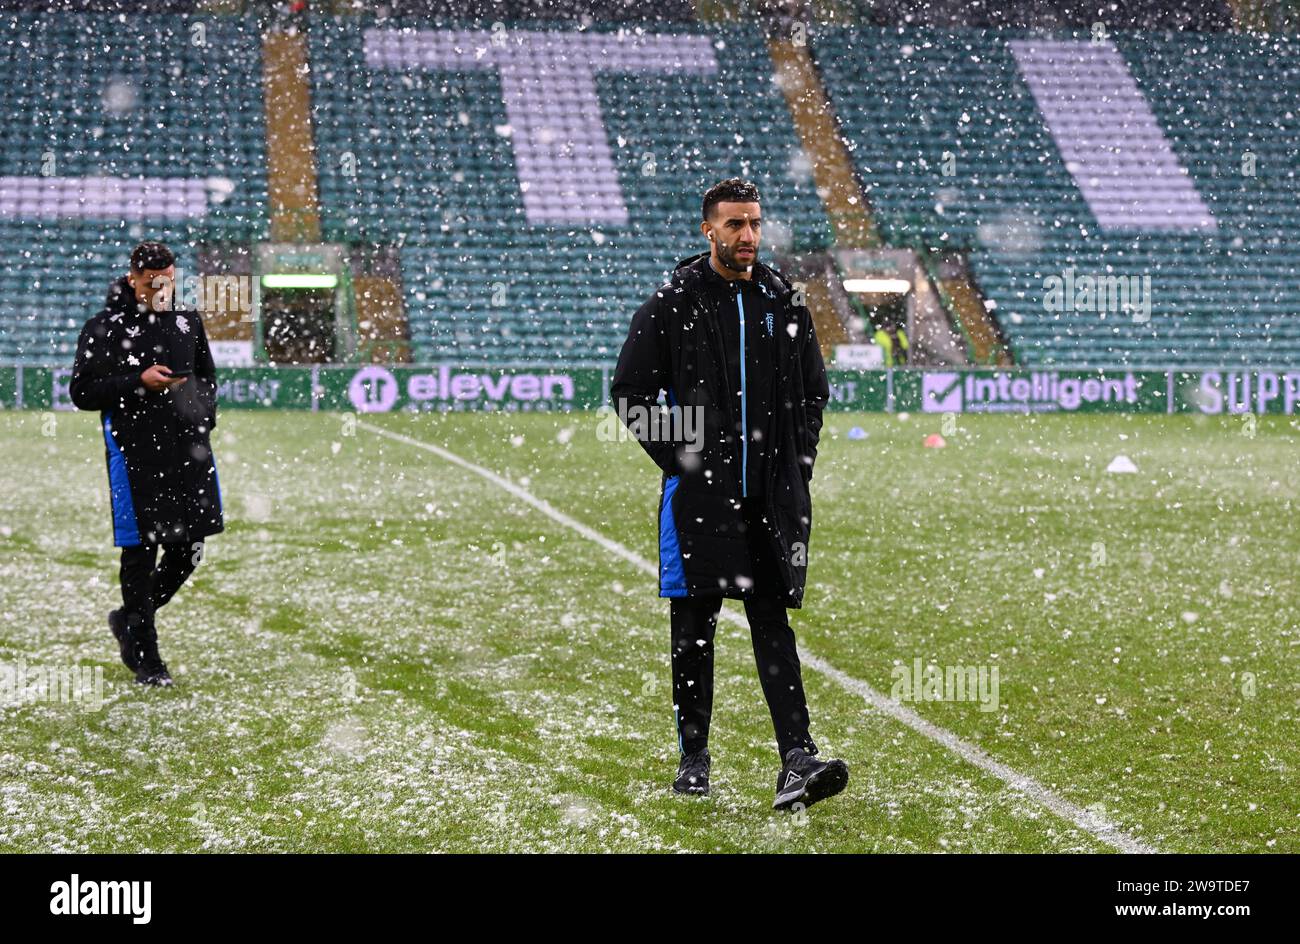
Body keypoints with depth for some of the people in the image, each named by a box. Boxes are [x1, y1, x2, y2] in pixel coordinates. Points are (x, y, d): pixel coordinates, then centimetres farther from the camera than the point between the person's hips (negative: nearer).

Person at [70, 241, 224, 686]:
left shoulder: (187, 321, 12)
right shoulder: (105, 327, -4)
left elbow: (207, 375, 27)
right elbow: (82, 392, -6)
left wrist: (203, 411, 9)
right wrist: (138, 381, -16)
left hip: (189, 448, 5)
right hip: (135, 451, -5)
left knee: (189, 546, 6)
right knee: (141, 550, -1)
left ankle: (130, 620, 30)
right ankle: (144, 656, 11)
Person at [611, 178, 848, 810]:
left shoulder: (784, 303, 9)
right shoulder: (672, 305, -1)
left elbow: (813, 391, 19)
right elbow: (629, 391, 1)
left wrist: (796, 463, 8)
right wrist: (678, 460, -5)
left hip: (772, 496, 2)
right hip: (699, 494, -2)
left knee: (773, 622, -3)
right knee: (694, 627, 6)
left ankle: (797, 762, -12)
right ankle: (693, 757, 17)